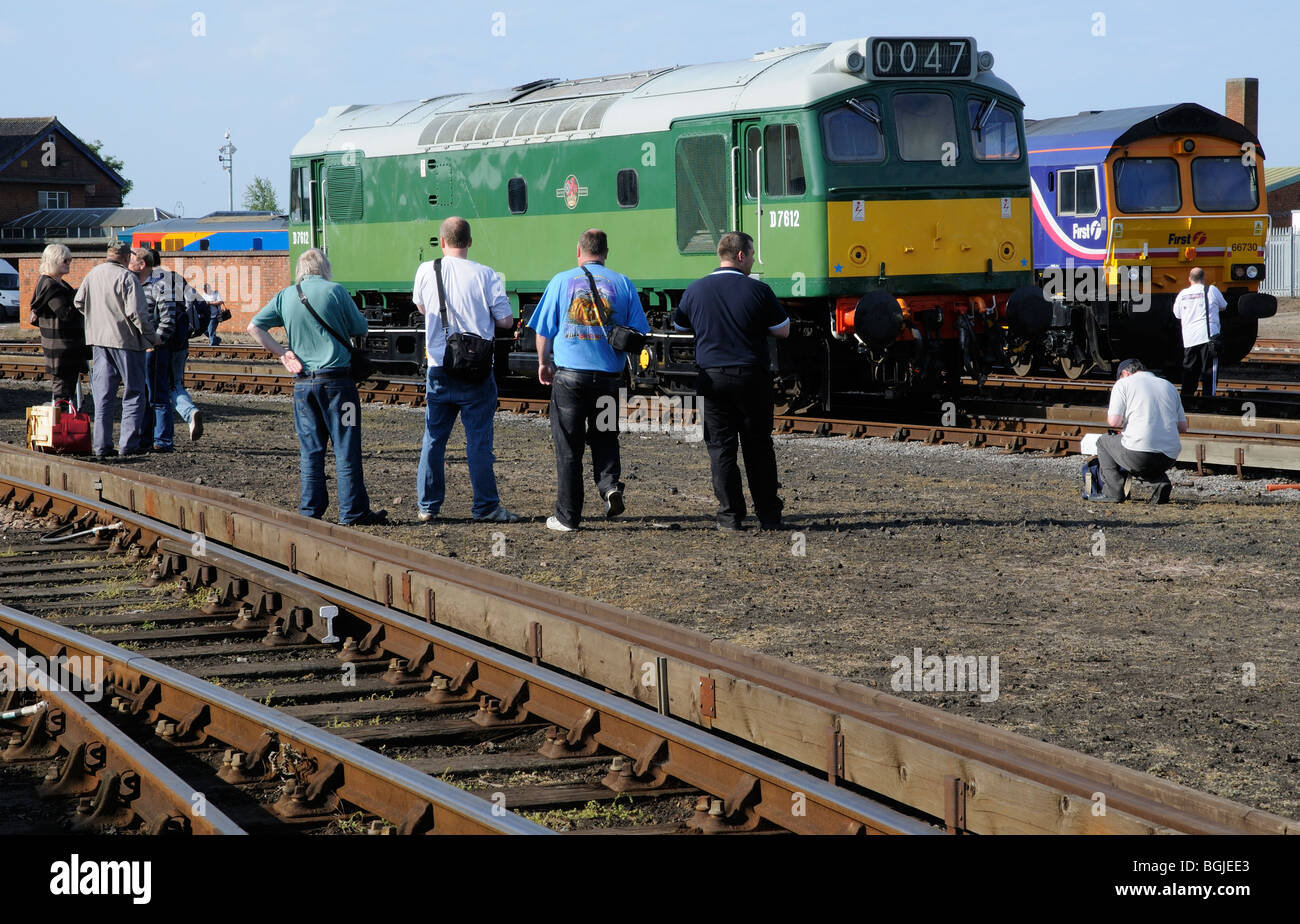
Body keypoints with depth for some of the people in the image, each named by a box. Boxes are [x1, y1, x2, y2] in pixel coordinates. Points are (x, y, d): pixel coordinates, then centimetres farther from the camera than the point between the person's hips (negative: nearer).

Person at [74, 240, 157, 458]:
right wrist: (151, 336, -7)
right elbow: (136, 312, -18)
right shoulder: (126, 277, -13)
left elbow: (78, 302, 16)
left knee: (103, 395, 9)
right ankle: (129, 443, -1)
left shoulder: (92, 275, 7)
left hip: (99, 340, 6)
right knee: (133, 393, 3)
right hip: (126, 340, -6)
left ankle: (101, 444, 5)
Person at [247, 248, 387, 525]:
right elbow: (360, 328, 0)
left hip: (302, 383, 4)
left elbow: (254, 327, 7)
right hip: (336, 380, -4)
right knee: (346, 448, 0)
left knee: (310, 449, 10)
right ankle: (353, 512, 2)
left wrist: (282, 353, 4)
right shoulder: (335, 291, -6)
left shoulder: (285, 296, 7)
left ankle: (310, 511, 11)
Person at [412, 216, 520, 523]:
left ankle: (428, 506, 15)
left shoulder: (426, 272, 0)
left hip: (438, 368, 2)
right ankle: (486, 507, 4)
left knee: (433, 438, 11)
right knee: (479, 440, 2)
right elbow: (506, 321, -4)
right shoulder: (485, 276, -8)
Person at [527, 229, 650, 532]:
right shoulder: (623, 284, 3)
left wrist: (543, 363, 19)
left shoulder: (561, 281, 0)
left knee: (568, 446, 5)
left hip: (569, 373, -1)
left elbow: (544, 331, 3)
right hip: (609, 374, 1)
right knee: (604, 437, 18)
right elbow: (638, 333, 5)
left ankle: (567, 516, 7)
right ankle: (610, 483, -8)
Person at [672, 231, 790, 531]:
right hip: (751, 377, -1)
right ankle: (768, 515, 11)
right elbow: (783, 330, -1)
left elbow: (679, 326, 15)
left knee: (721, 447, 5)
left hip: (712, 378, 1)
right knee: (758, 447, 8)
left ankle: (730, 516, 3)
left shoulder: (694, 291, 2)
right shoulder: (757, 290, -7)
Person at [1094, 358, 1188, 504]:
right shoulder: (1169, 386, 21)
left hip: (1139, 453, -5)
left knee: (1103, 442, 24)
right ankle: (1159, 481, 6)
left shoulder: (1123, 383, 6)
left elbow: (1114, 421, -5)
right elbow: (1183, 427, 17)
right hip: (1170, 458, 5)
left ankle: (1114, 492, 10)